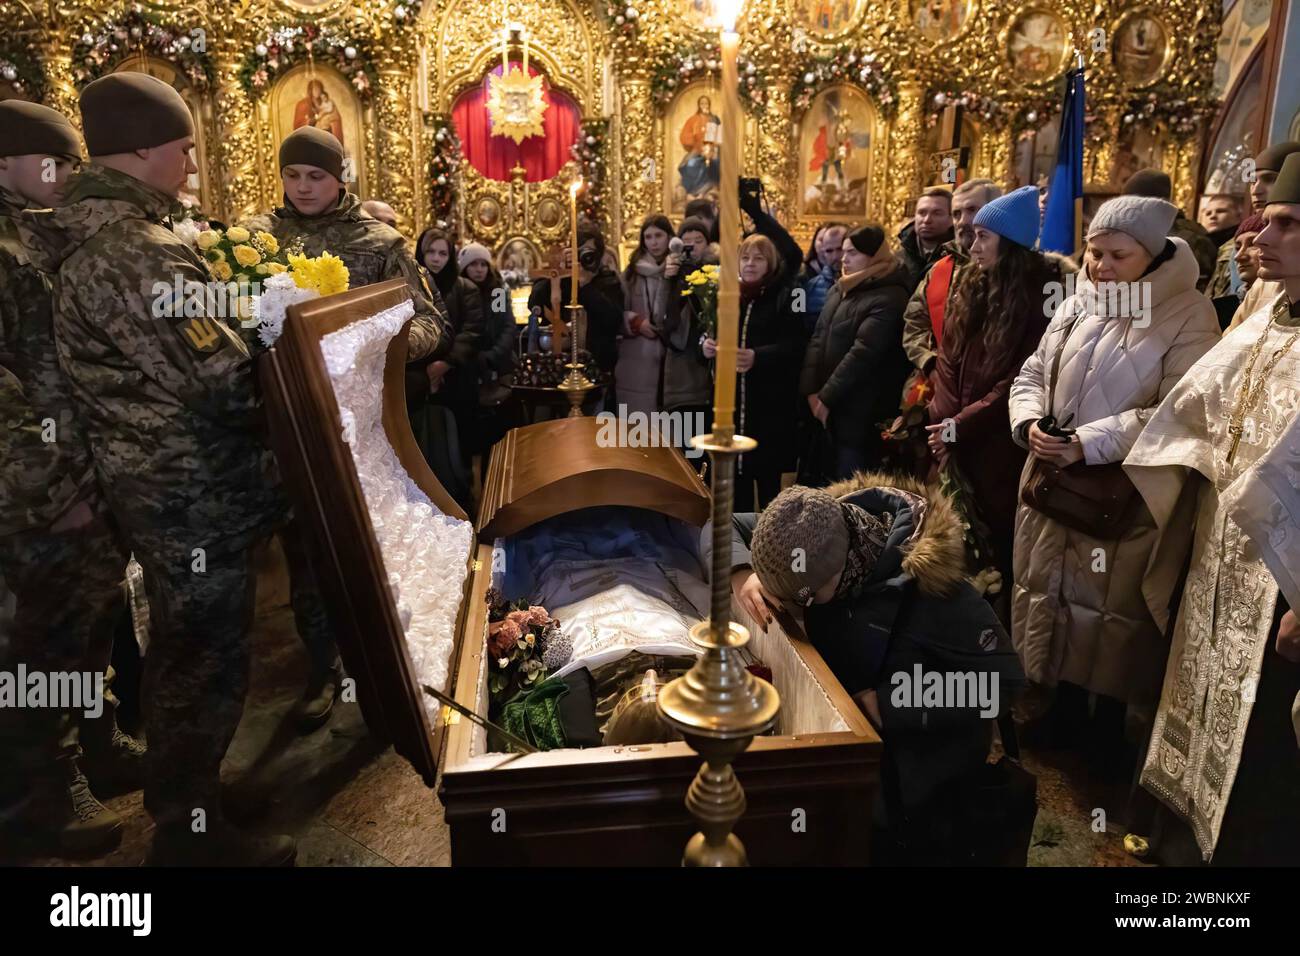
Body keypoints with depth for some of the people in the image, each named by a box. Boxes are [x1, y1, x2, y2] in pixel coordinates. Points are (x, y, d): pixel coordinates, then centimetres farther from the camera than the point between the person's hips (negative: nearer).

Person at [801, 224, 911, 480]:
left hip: (859, 412, -7)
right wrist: (811, 391, -3)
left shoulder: (889, 299, -13)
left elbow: (862, 353, -20)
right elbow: (817, 338, 8)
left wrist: (826, 397, -16)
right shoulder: (839, 289, 13)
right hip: (829, 409, 7)